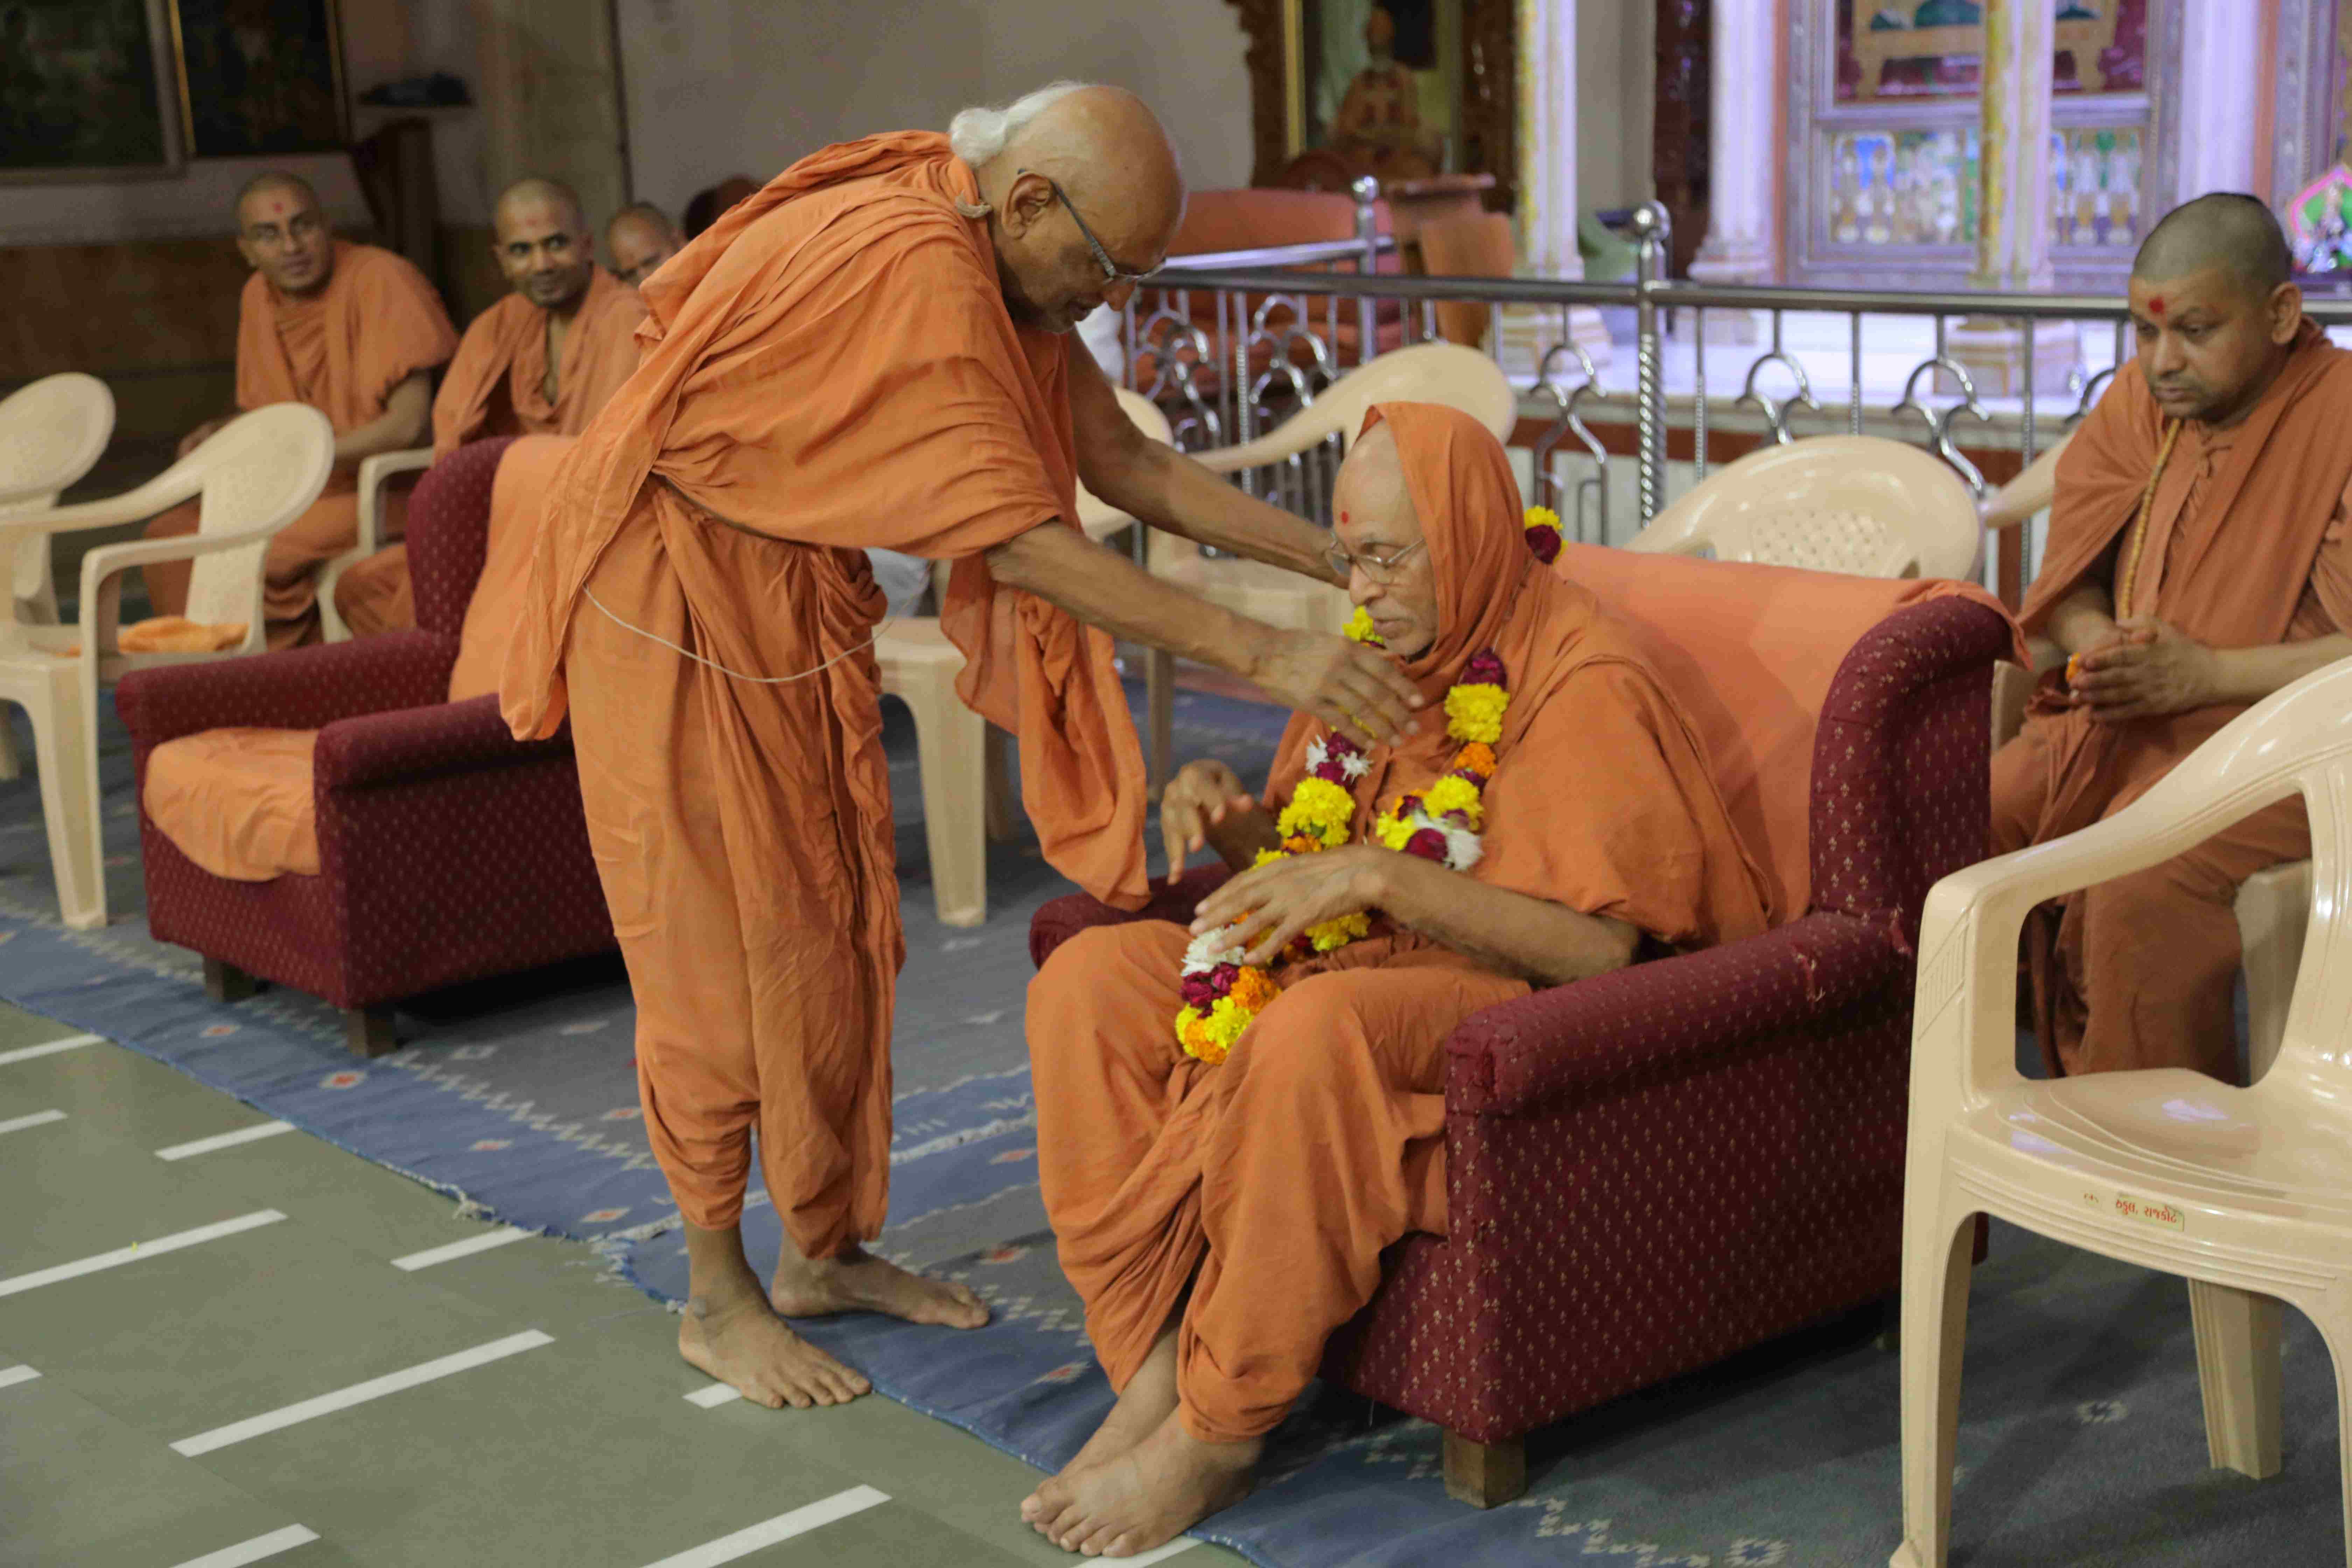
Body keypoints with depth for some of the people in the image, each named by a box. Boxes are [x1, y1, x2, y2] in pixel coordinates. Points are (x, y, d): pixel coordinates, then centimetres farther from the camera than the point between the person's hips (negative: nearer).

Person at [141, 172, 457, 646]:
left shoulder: (379, 279, -16)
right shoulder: (259, 296, 8)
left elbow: (408, 424, -21)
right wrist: (218, 432, -1)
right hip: (301, 492, 8)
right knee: (169, 535, -2)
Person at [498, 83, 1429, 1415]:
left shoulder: (1001, 270, -1)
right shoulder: (907, 267, -30)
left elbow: (1127, 464, 3)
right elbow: (1018, 545, -33)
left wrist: (1351, 563, -2)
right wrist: (1261, 654, -34)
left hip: (800, 599, 9)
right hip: (675, 594, -9)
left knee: (839, 931, 11)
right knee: (723, 946, -1)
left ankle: (828, 1251, 25)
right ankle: (718, 1300, 12)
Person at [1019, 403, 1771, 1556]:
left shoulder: (1582, 681, -12)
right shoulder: (1386, 650, 12)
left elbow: (1598, 947, -22)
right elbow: (1299, 853, 22)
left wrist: (1382, 877, -28)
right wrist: (1224, 815, -2)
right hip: (1341, 971, 8)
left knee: (1317, 1028, -39)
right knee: (1085, 978, -12)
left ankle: (1217, 1430, -24)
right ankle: (1153, 1362, -17)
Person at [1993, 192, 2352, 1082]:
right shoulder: (2140, 402, 11)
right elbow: (2067, 583, 14)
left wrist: (2204, 673, -21)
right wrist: (2100, 645, -9)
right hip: (2119, 724, 7)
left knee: (2140, 893, -32)